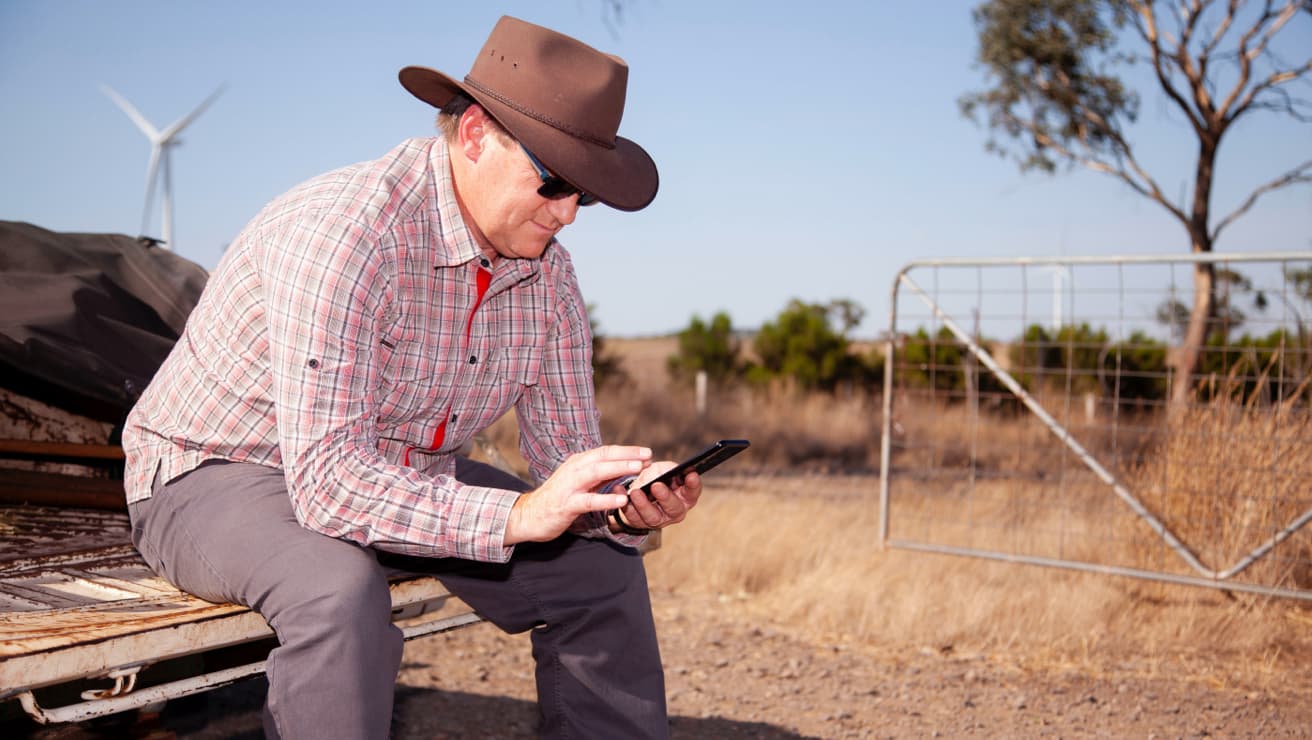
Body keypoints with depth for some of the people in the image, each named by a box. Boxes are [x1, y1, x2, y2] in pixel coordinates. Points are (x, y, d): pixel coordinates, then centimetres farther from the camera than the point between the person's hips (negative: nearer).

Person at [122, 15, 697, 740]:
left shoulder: (546, 274, -7)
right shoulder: (343, 232, -31)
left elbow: (565, 456, -3)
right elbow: (327, 478, -37)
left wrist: (624, 504, -25)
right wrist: (516, 515, -45)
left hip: (402, 475, 7)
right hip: (218, 474, -7)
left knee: (601, 569, -2)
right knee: (340, 590, -38)